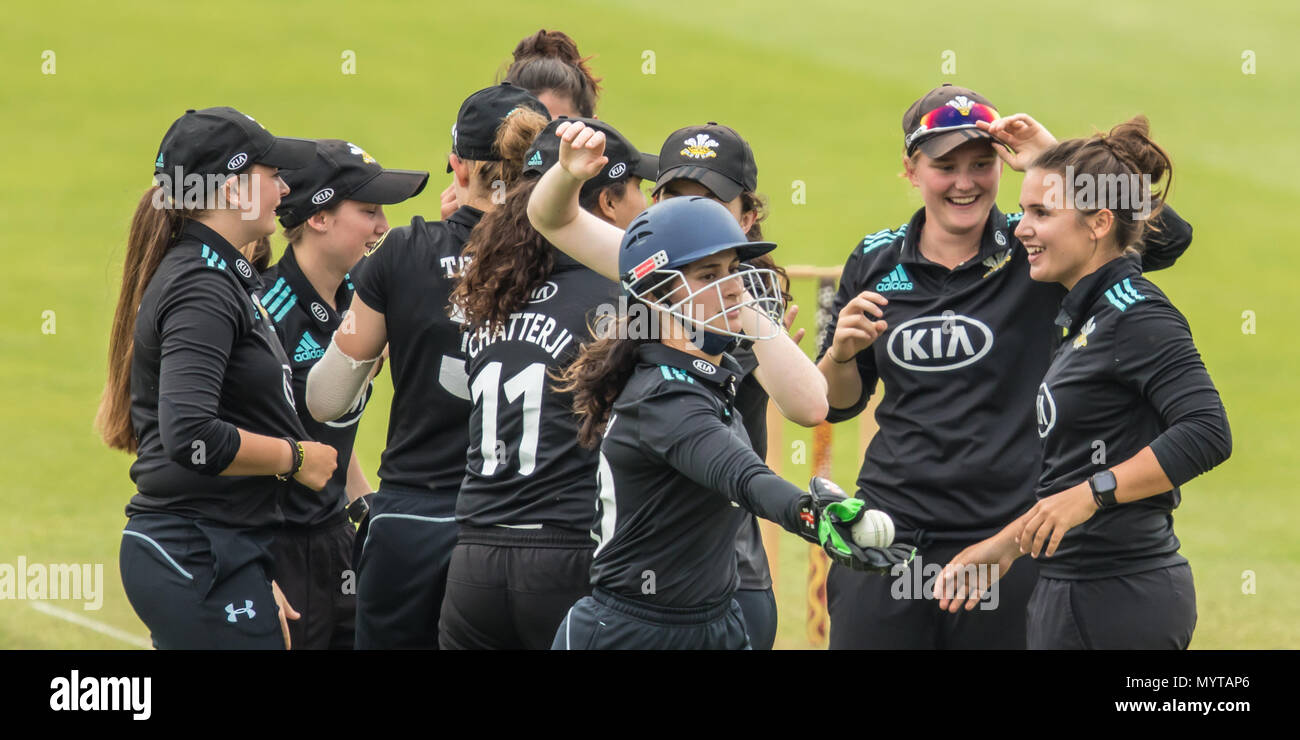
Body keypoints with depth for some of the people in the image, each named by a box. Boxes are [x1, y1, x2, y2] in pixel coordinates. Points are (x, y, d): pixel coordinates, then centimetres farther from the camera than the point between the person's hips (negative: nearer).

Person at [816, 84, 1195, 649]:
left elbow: (1168, 237, -17)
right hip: (892, 533, 2)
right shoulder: (877, 262, 7)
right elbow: (838, 402, 15)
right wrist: (841, 352, -7)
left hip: (1008, 537, -2)